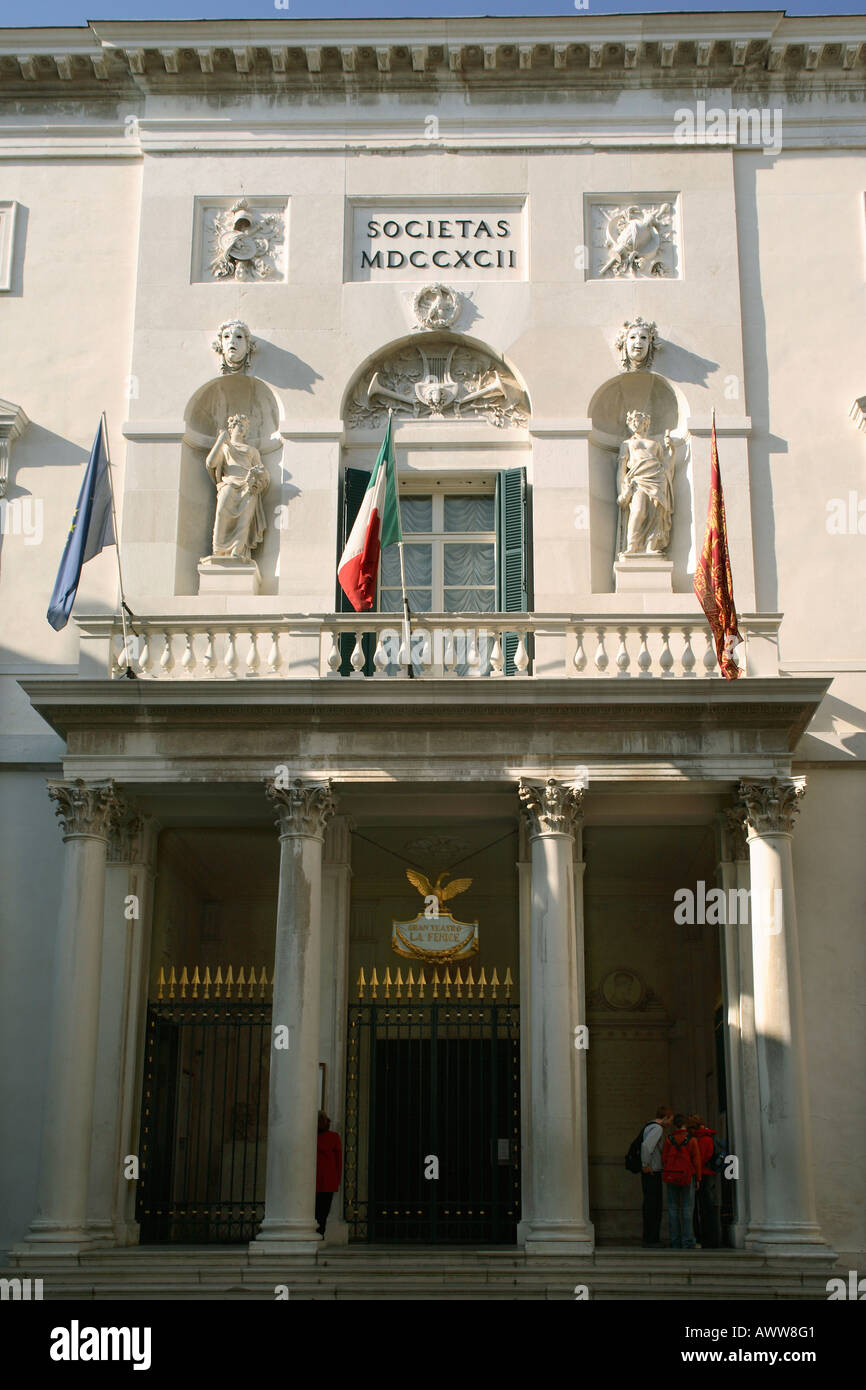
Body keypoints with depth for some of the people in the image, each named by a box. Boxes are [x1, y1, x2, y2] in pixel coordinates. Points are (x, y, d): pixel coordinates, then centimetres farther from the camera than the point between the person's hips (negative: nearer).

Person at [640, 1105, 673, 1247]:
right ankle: (651, 1240, -8)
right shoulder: (657, 1128, -13)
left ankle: (649, 1238, 17)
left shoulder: (649, 1126, 16)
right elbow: (646, 1145, -29)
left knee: (650, 1204, 13)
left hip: (649, 1172, 10)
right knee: (653, 1204, -8)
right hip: (652, 1172, -10)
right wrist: (645, 1165, -21)